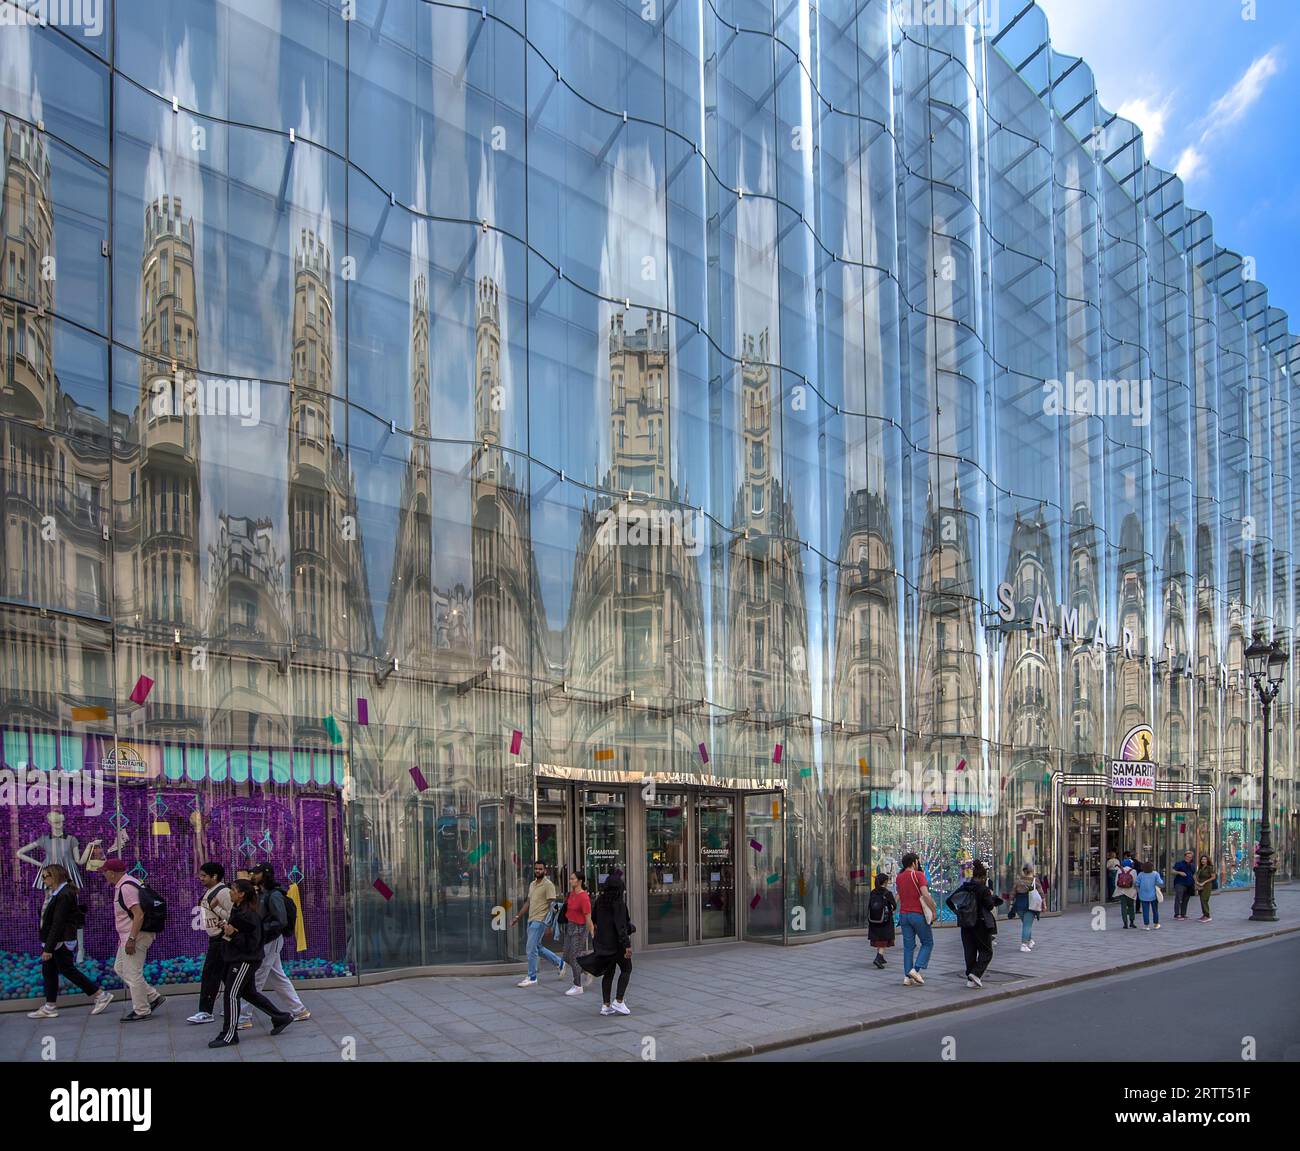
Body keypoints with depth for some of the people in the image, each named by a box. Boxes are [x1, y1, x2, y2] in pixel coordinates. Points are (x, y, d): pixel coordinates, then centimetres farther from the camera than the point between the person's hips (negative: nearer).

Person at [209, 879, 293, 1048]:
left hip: (246, 960, -10)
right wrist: (226, 928, 1)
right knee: (249, 992, 18)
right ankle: (281, 1018, 29)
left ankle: (228, 1036, 7)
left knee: (231, 995, -4)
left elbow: (251, 943, -23)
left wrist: (232, 934, -28)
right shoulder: (236, 909, 6)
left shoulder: (249, 915, -22)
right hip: (237, 958, 10)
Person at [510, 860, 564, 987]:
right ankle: (559, 962, 32)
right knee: (537, 947, 15)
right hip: (531, 920, 9)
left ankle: (532, 978, 3)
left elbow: (552, 905, -14)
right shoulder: (532, 884, 15)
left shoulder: (548, 885, -11)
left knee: (531, 949, -7)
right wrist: (517, 917, 19)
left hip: (539, 921, -9)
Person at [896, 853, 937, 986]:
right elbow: (925, 895, -19)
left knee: (908, 946, 9)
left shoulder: (899, 877, 10)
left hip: (904, 914, 6)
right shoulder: (918, 875, -11)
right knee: (927, 943, 8)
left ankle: (907, 977, 5)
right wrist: (934, 910, -11)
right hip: (918, 914, -6)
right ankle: (915, 969, -5)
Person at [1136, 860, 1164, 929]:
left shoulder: (1140, 874, -2)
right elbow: (1160, 884, -12)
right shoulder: (1155, 874, -7)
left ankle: (1146, 925, 4)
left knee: (1145, 911, 4)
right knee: (1155, 910, 15)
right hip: (1153, 895, 0)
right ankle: (1156, 924, 25)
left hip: (1143, 896, 0)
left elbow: (1137, 885, 0)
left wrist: (1139, 893, 10)